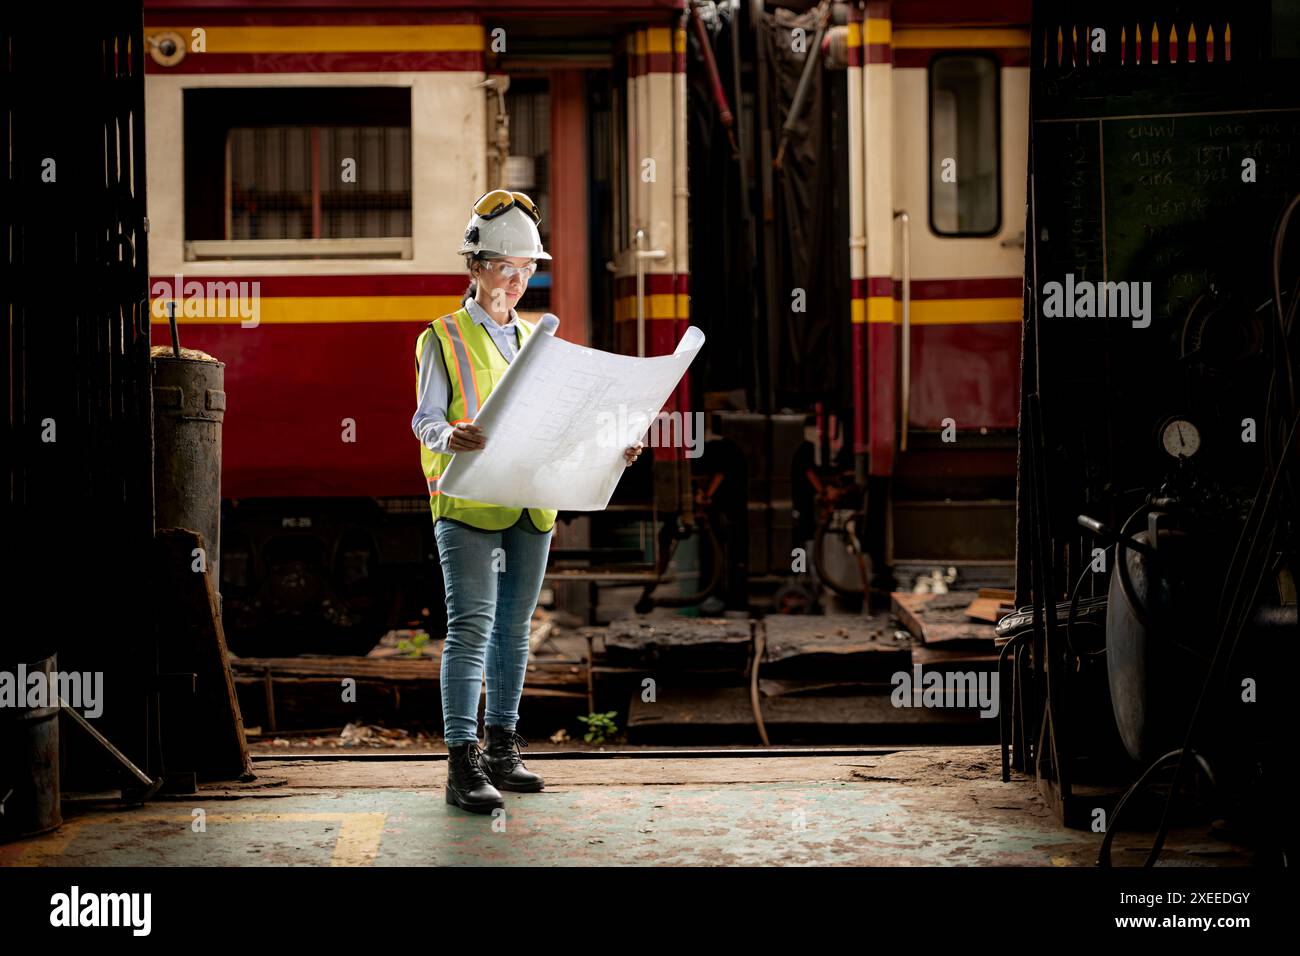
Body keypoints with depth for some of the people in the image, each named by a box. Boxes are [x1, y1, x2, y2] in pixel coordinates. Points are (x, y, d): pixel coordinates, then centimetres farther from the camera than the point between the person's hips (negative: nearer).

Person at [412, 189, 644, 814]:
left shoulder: (535, 340, 18)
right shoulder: (443, 339, 1)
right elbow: (425, 418, -7)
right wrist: (449, 437, -30)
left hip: (531, 505, 6)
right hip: (467, 503, -6)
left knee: (513, 628, 10)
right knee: (471, 627, -12)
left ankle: (502, 752, 19)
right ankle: (463, 765, -12)